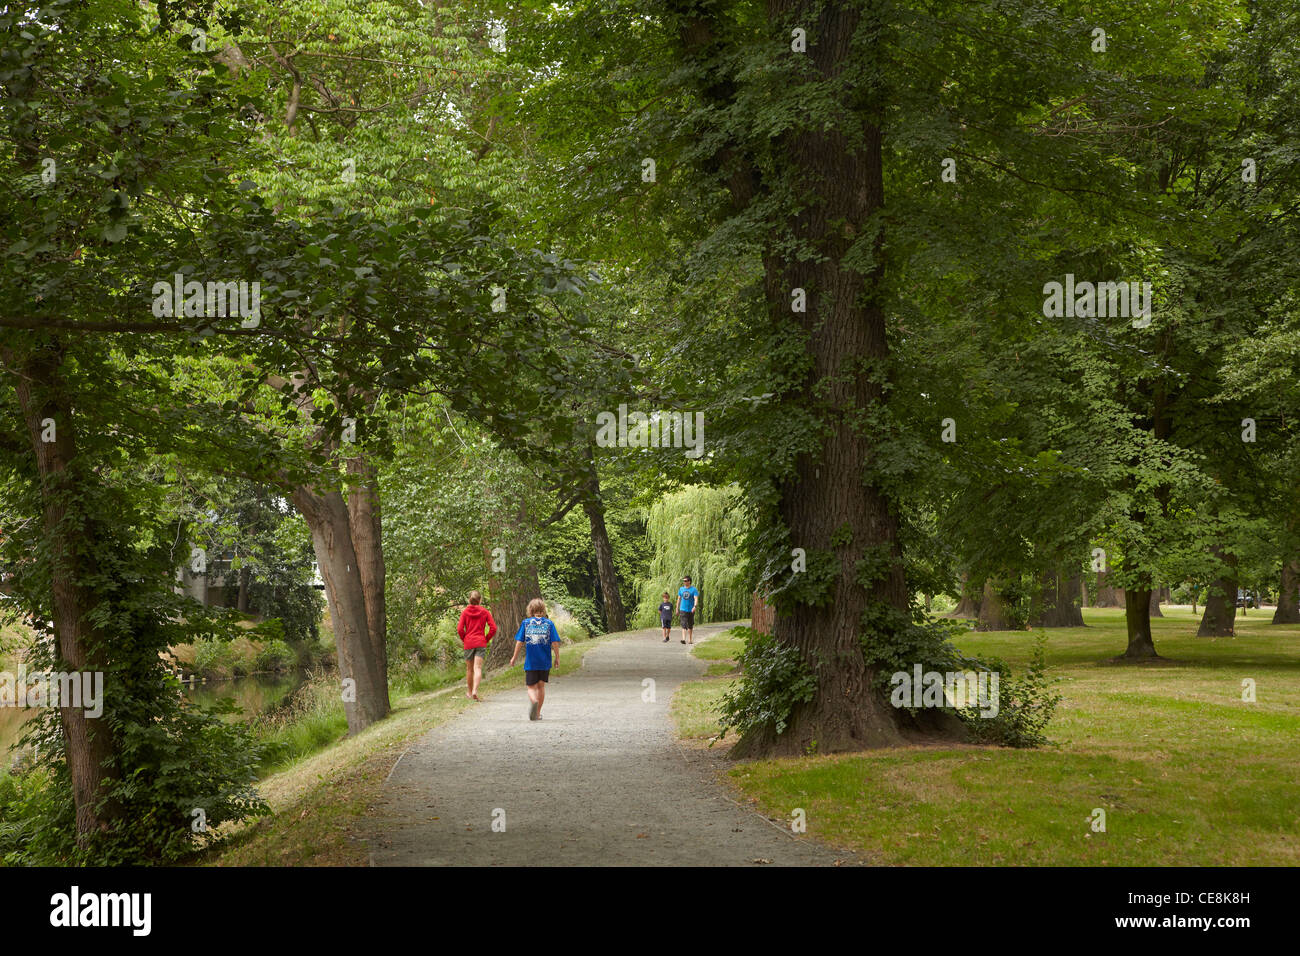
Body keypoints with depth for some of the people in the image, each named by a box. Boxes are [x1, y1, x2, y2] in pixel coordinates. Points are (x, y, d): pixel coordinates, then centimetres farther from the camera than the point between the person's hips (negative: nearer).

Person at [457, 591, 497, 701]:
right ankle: (475, 691, -26)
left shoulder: (465, 612, 1)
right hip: (481, 643, -1)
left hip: (468, 642, 1)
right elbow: (493, 628, -4)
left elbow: (460, 629, -6)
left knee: (469, 669, 14)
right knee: (478, 668, -8)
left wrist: (464, 639, 9)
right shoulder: (485, 612, 2)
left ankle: (469, 692, 26)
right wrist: (486, 639, 8)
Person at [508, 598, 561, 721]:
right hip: (545, 662, 1)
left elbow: (519, 641, -1)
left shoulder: (526, 623, 0)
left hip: (530, 662, -1)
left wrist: (514, 657, 8)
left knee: (531, 687, 4)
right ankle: (538, 713, 22)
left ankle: (534, 701, -29)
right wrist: (557, 658, 6)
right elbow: (555, 642, -4)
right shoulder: (549, 623, 0)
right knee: (541, 686, 17)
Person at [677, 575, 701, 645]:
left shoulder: (693, 590, -5)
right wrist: (677, 608, 18)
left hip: (691, 610, -1)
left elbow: (696, 599, -16)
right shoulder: (681, 589, 8)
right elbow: (679, 599, 17)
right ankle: (683, 639, -24)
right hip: (683, 610, 1)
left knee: (690, 626, 11)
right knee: (684, 625, -13)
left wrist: (695, 606, -33)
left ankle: (690, 639, 24)